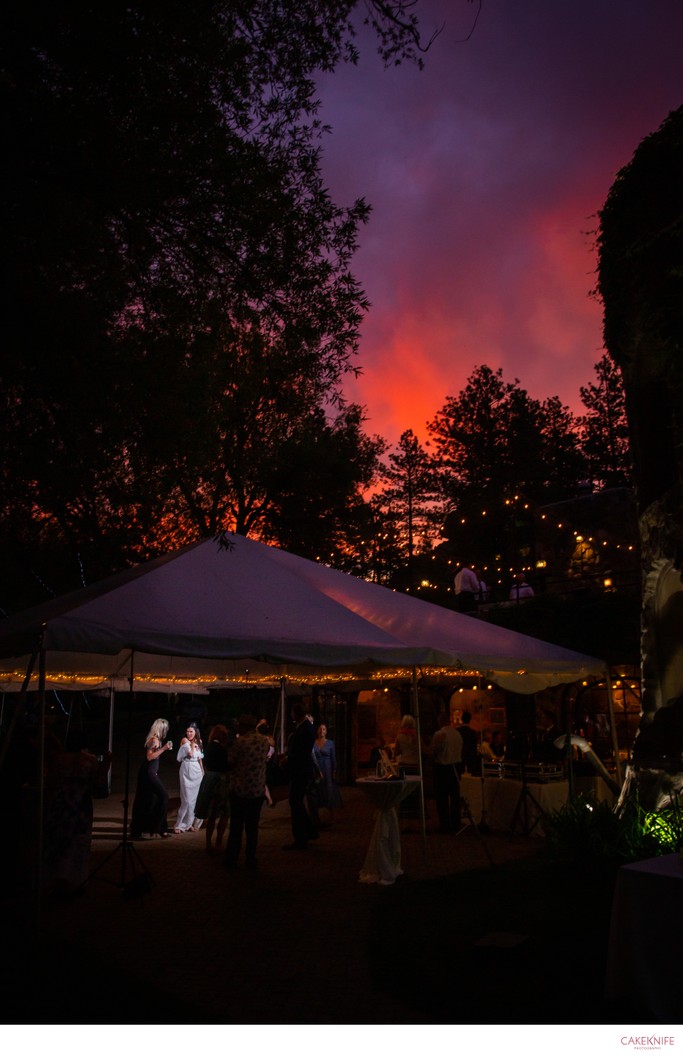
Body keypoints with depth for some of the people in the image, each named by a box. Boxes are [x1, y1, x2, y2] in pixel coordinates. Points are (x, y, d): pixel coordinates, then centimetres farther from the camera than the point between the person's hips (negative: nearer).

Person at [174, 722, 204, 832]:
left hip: (197, 772, 6)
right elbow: (190, 754, -19)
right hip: (187, 772, -6)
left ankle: (191, 823, 19)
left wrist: (203, 772, 17)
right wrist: (192, 744, -9)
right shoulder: (185, 741, -6)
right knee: (187, 800, -6)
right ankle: (180, 825, 4)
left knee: (196, 799, 7)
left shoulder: (198, 742, 12)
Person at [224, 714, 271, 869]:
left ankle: (231, 860, 15)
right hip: (258, 791, 3)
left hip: (239, 790, -3)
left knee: (236, 827, 9)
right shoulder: (264, 741, -1)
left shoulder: (241, 742, -15)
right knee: (252, 827, 12)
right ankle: (251, 861, 14)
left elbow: (229, 763, -7)